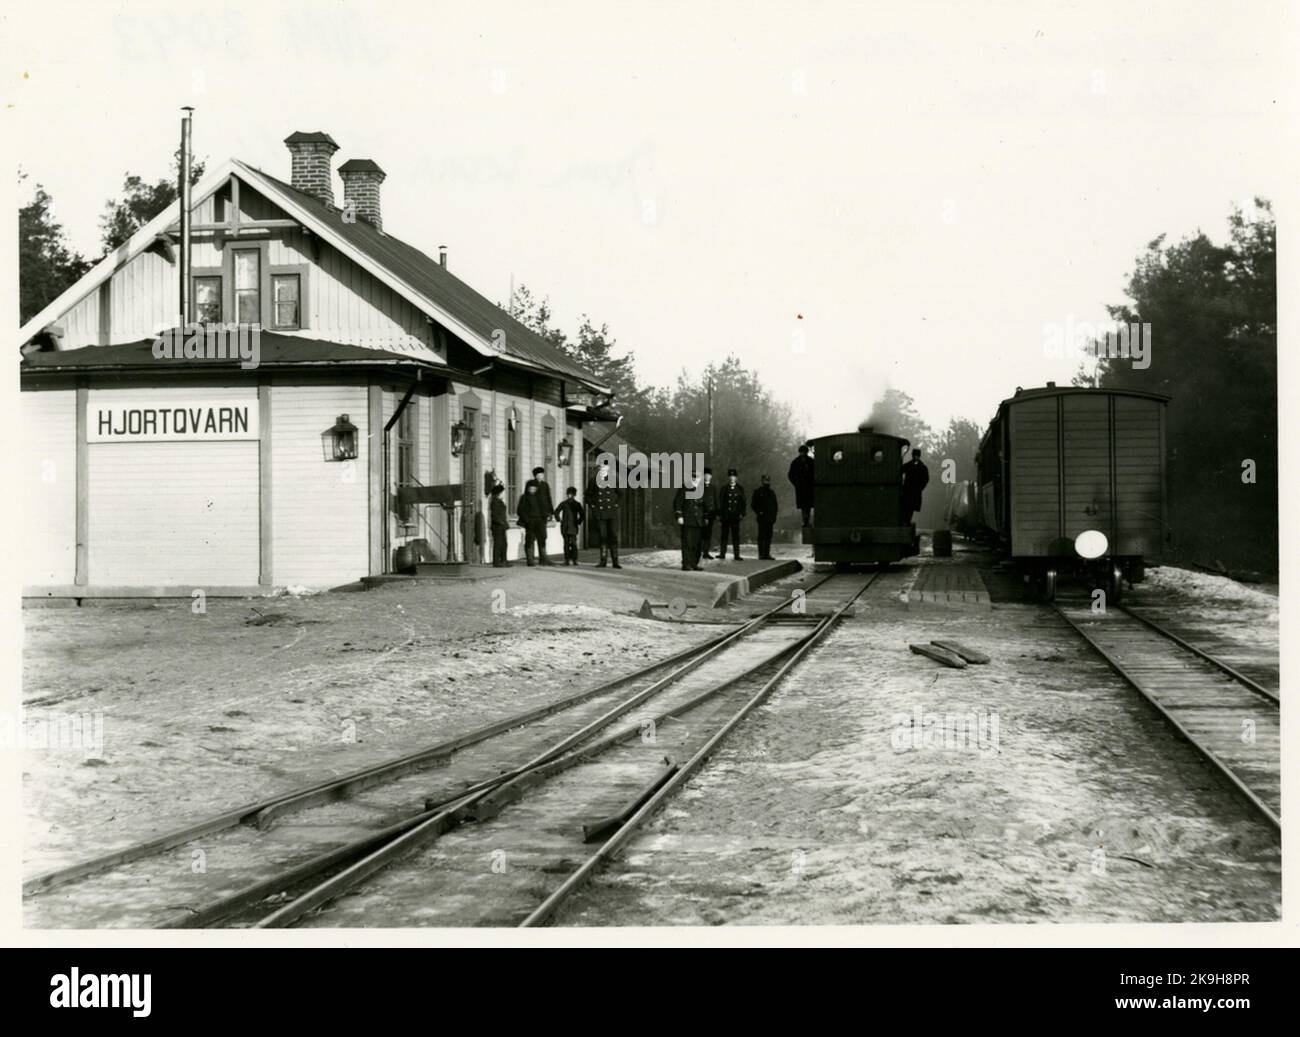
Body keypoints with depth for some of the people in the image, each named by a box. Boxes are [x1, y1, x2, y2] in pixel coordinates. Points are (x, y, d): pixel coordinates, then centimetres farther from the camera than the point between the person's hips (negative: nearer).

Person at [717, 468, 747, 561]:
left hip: (736, 516, 0)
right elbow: (720, 502, 3)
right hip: (725, 516, 0)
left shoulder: (740, 489, 8)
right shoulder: (724, 488, 6)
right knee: (724, 535, 4)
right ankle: (722, 553, 11)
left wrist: (742, 514, -2)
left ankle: (736, 555, -1)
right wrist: (719, 514, -4)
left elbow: (743, 502, 7)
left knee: (736, 536, -2)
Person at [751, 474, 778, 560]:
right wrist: (758, 513, -10)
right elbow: (753, 504, 0)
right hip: (762, 517, -5)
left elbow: (775, 505, 20)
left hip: (770, 518, 5)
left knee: (769, 536, 3)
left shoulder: (772, 492, 17)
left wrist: (774, 517, 10)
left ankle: (767, 554, 6)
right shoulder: (758, 492, 3)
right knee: (762, 536, -6)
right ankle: (761, 554, -5)